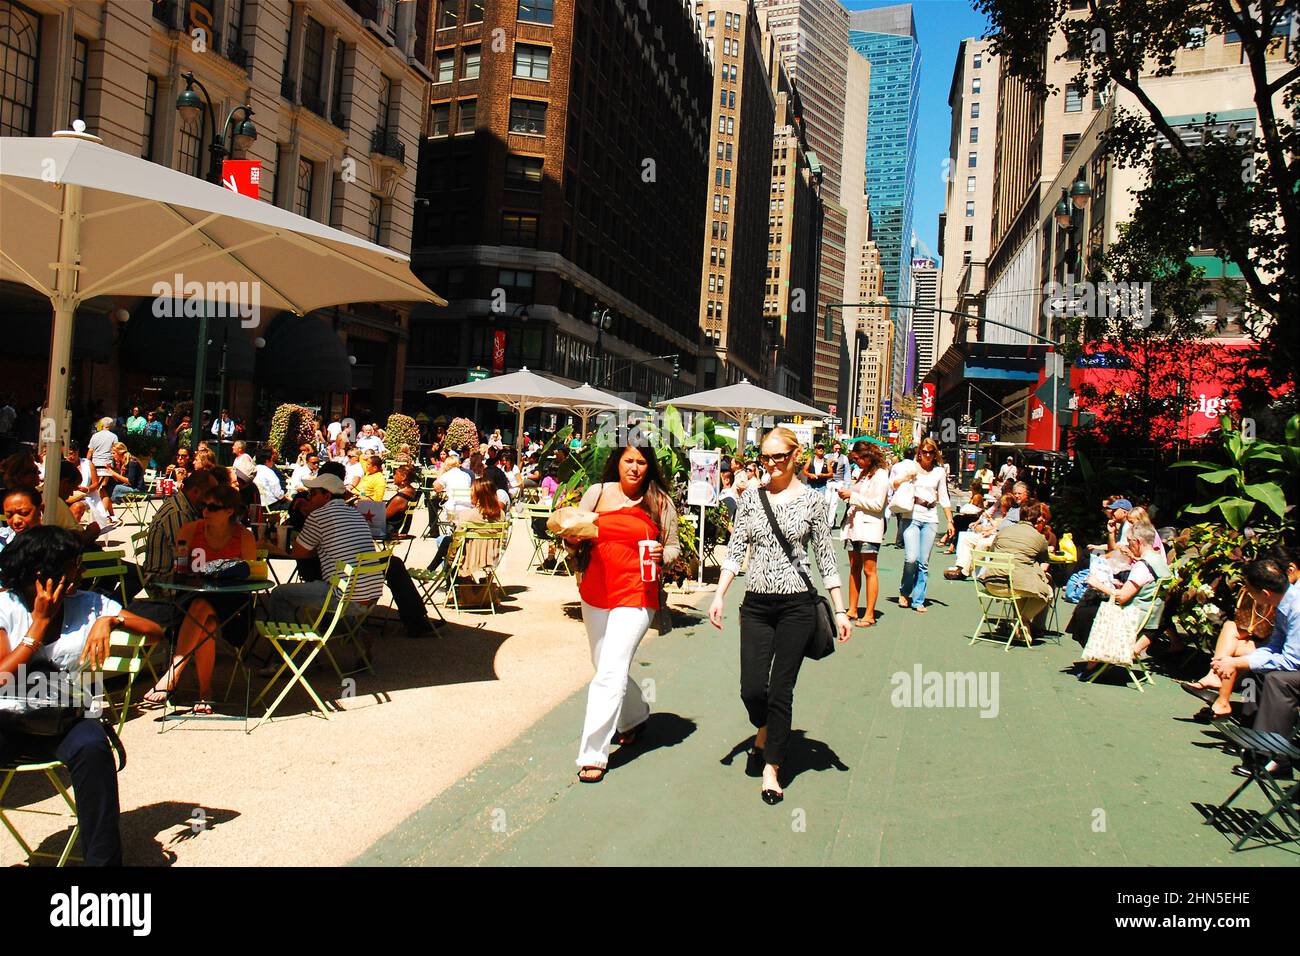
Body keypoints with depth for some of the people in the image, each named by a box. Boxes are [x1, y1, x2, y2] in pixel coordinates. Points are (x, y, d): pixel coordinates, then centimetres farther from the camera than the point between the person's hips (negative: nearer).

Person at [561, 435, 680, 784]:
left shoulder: (661, 502, 0)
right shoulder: (598, 492, 4)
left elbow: (673, 548, 8)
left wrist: (662, 555, -13)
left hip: (636, 597, -4)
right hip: (595, 593, 4)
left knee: (611, 672, -11)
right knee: (605, 666, 18)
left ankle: (593, 753, -4)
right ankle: (635, 716, 46)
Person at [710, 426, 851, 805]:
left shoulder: (812, 499, -1)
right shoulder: (752, 497, 4)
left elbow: (825, 557, 3)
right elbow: (735, 550, 5)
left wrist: (840, 610, 2)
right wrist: (719, 596, -4)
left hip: (796, 606, -2)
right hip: (756, 604, 2)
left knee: (781, 691, 1)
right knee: (752, 689, 0)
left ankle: (771, 768, 16)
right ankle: (764, 732, 34)